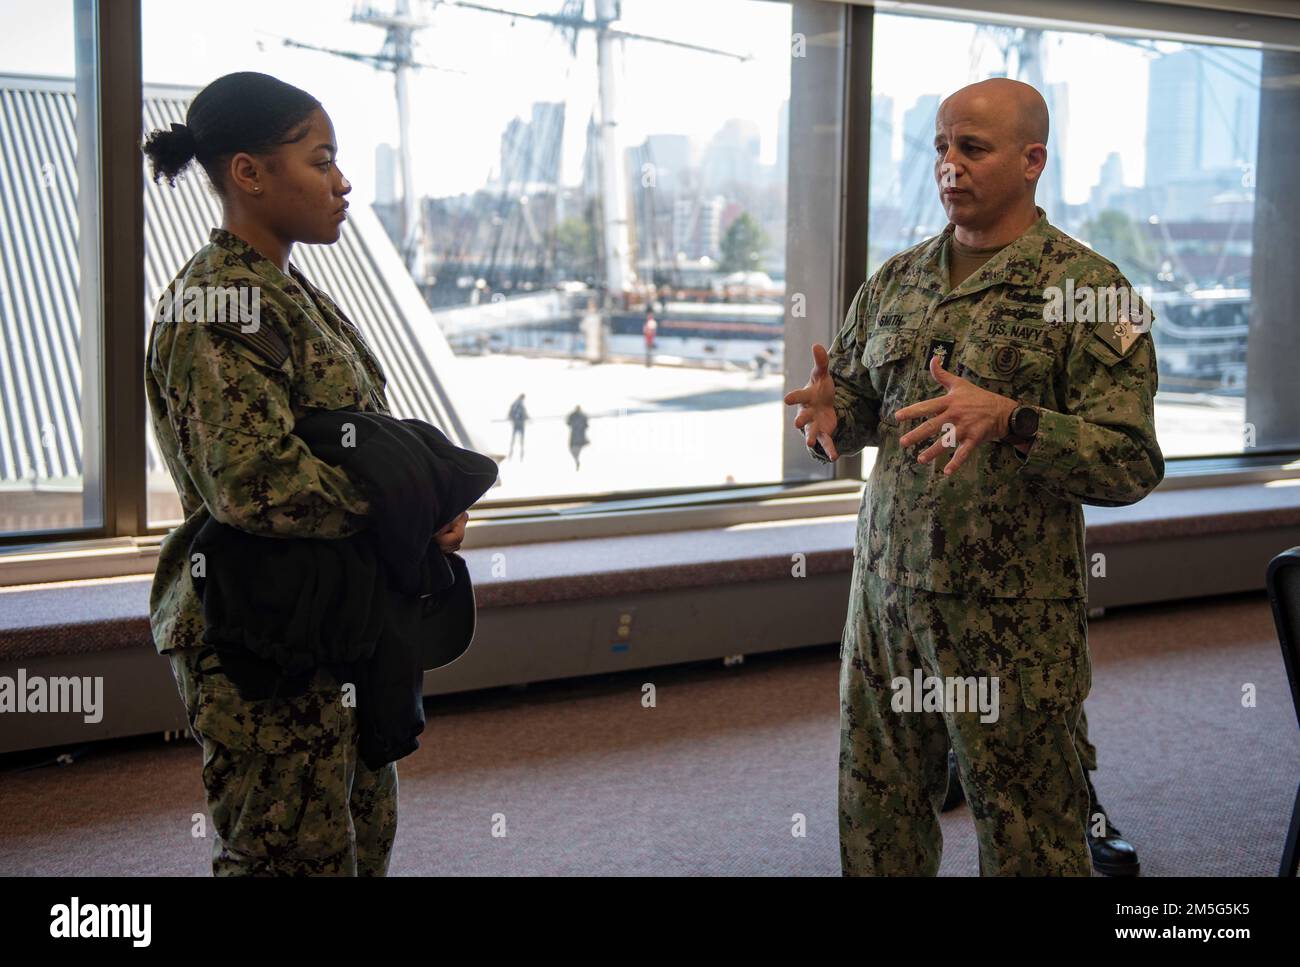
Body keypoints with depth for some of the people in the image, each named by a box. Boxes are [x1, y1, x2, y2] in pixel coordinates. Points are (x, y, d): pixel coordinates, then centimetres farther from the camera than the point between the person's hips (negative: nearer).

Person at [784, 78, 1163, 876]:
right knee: (877, 823, 14)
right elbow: (858, 405, 18)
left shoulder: (1089, 288, -7)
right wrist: (831, 413, -6)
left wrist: (1010, 421, -28)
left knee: (1028, 838, 5)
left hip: (1013, 622, -5)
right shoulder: (896, 281, 11)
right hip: (886, 595, 5)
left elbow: (1131, 466, -13)